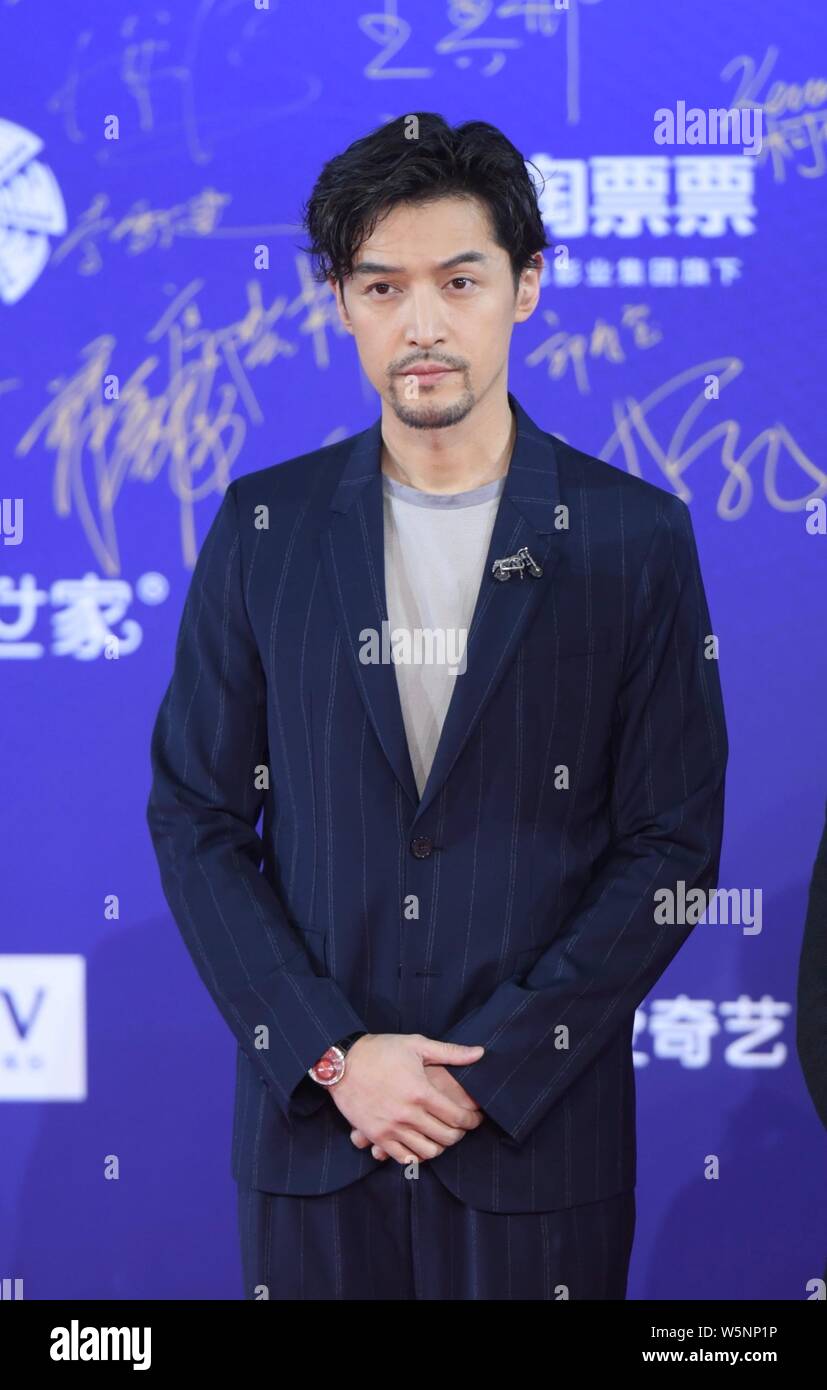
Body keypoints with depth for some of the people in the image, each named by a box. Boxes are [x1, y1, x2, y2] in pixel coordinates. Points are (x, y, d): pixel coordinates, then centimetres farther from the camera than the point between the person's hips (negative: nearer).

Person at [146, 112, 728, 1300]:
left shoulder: (635, 537, -2)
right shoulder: (265, 526, 3)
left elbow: (672, 844, -3)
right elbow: (196, 816, 3)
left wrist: (491, 1067, -11)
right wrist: (333, 1053, -8)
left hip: (540, 1126, -1)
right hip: (311, 1117, 1)